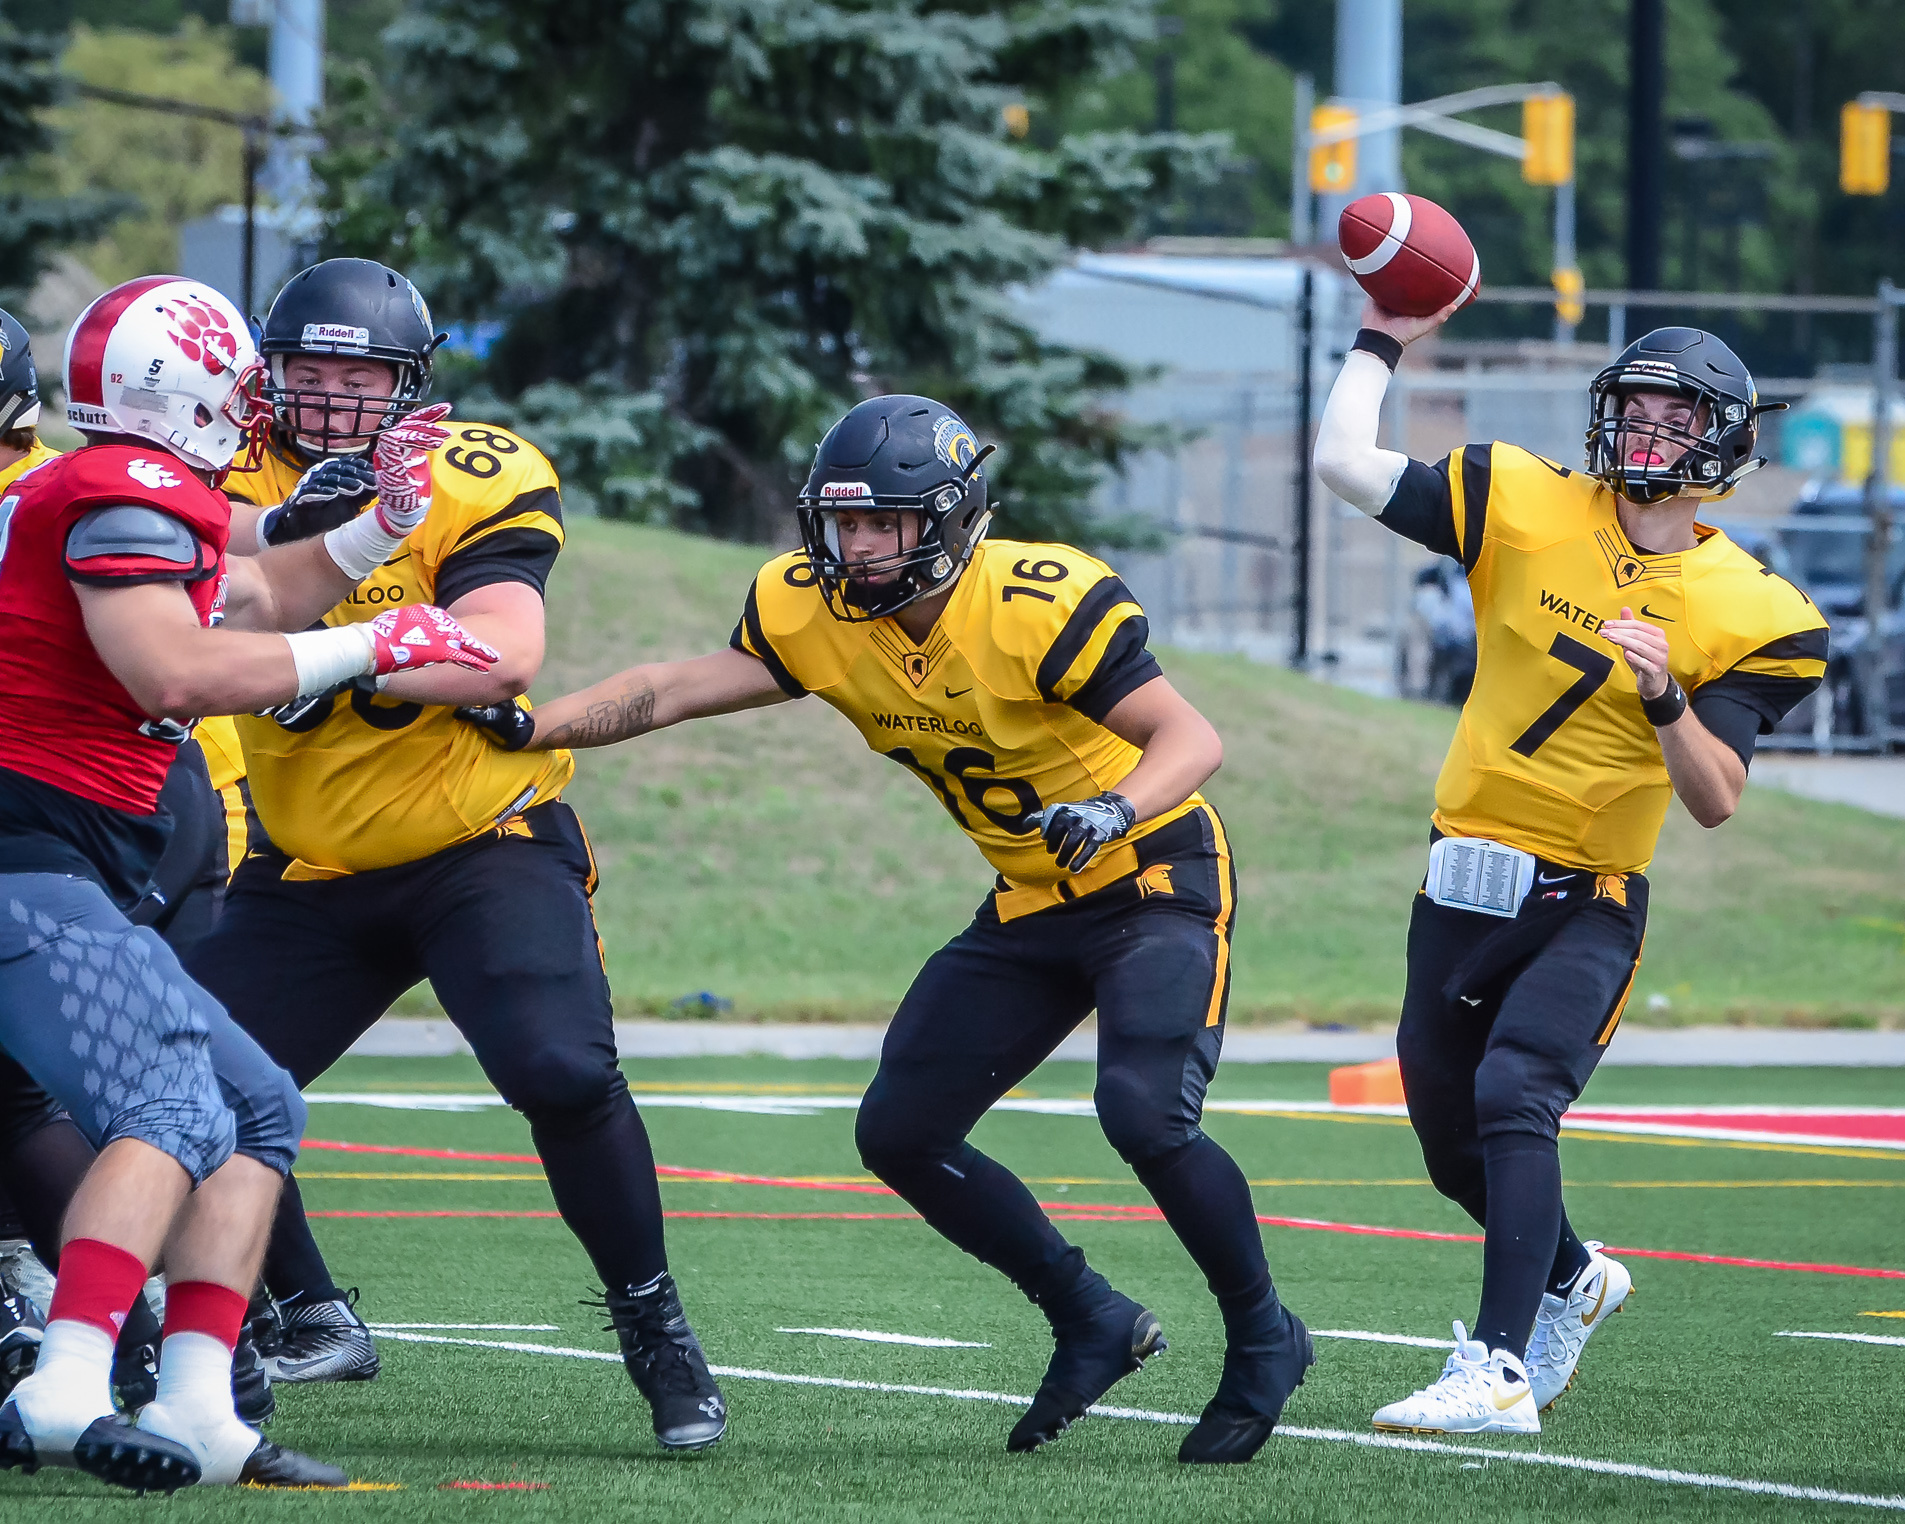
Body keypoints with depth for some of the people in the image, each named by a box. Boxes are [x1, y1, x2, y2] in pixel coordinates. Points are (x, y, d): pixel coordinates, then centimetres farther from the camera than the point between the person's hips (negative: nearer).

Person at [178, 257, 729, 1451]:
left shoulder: (471, 480, -12)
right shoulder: (240, 481, -3)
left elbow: (507, 652, -26)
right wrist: (282, 537, -38)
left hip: (486, 845, -4)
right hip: (311, 875, 4)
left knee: (563, 1073, -23)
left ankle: (656, 1329, -3)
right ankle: (314, 1321, 20)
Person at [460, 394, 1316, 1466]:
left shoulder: (1040, 605, -27)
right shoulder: (821, 616, -8)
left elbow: (1194, 739, -27)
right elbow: (672, 691, -7)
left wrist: (1116, 811, -46)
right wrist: (528, 728, -20)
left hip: (1157, 879, -8)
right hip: (1032, 907, 8)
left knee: (1146, 1113, -28)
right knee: (901, 1134, 2)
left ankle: (1263, 1339, -4)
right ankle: (1095, 1326, 18)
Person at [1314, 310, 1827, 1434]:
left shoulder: (1748, 615, -7)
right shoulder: (1526, 509, -2)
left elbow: (1717, 802, -12)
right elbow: (1345, 464, -5)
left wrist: (1666, 698, -27)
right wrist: (1382, 344, 0)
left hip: (1588, 904, -4)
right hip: (1464, 883, 4)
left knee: (1515, 1095, -27)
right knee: (1452, 1143, 15)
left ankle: (1500, 1371, -33)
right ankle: (1573, 1281, 45)